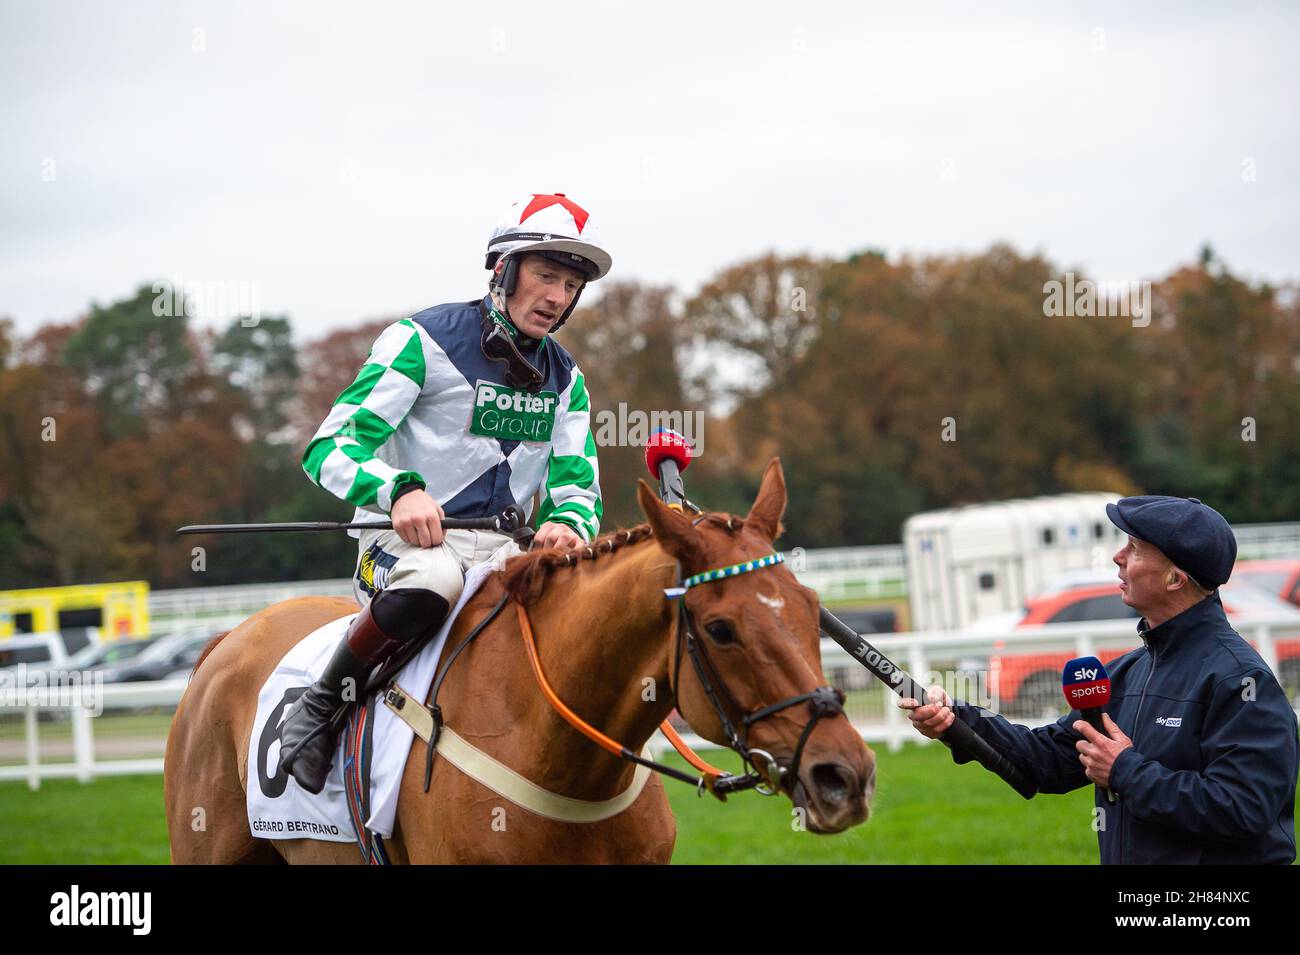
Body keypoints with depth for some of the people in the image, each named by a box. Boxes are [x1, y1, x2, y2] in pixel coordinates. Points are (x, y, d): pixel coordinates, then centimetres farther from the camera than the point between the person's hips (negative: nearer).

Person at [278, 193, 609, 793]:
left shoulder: (564, 378, 15)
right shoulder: (424, 341, -6)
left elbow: (578, 484, 9)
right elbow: (329, 450, -11)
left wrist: (568, 524, -18)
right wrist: (400, 490, -32)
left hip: (506, 548, 6)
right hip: (405, 539, -6)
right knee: (428, 584, -41)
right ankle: (323, 704, -17)